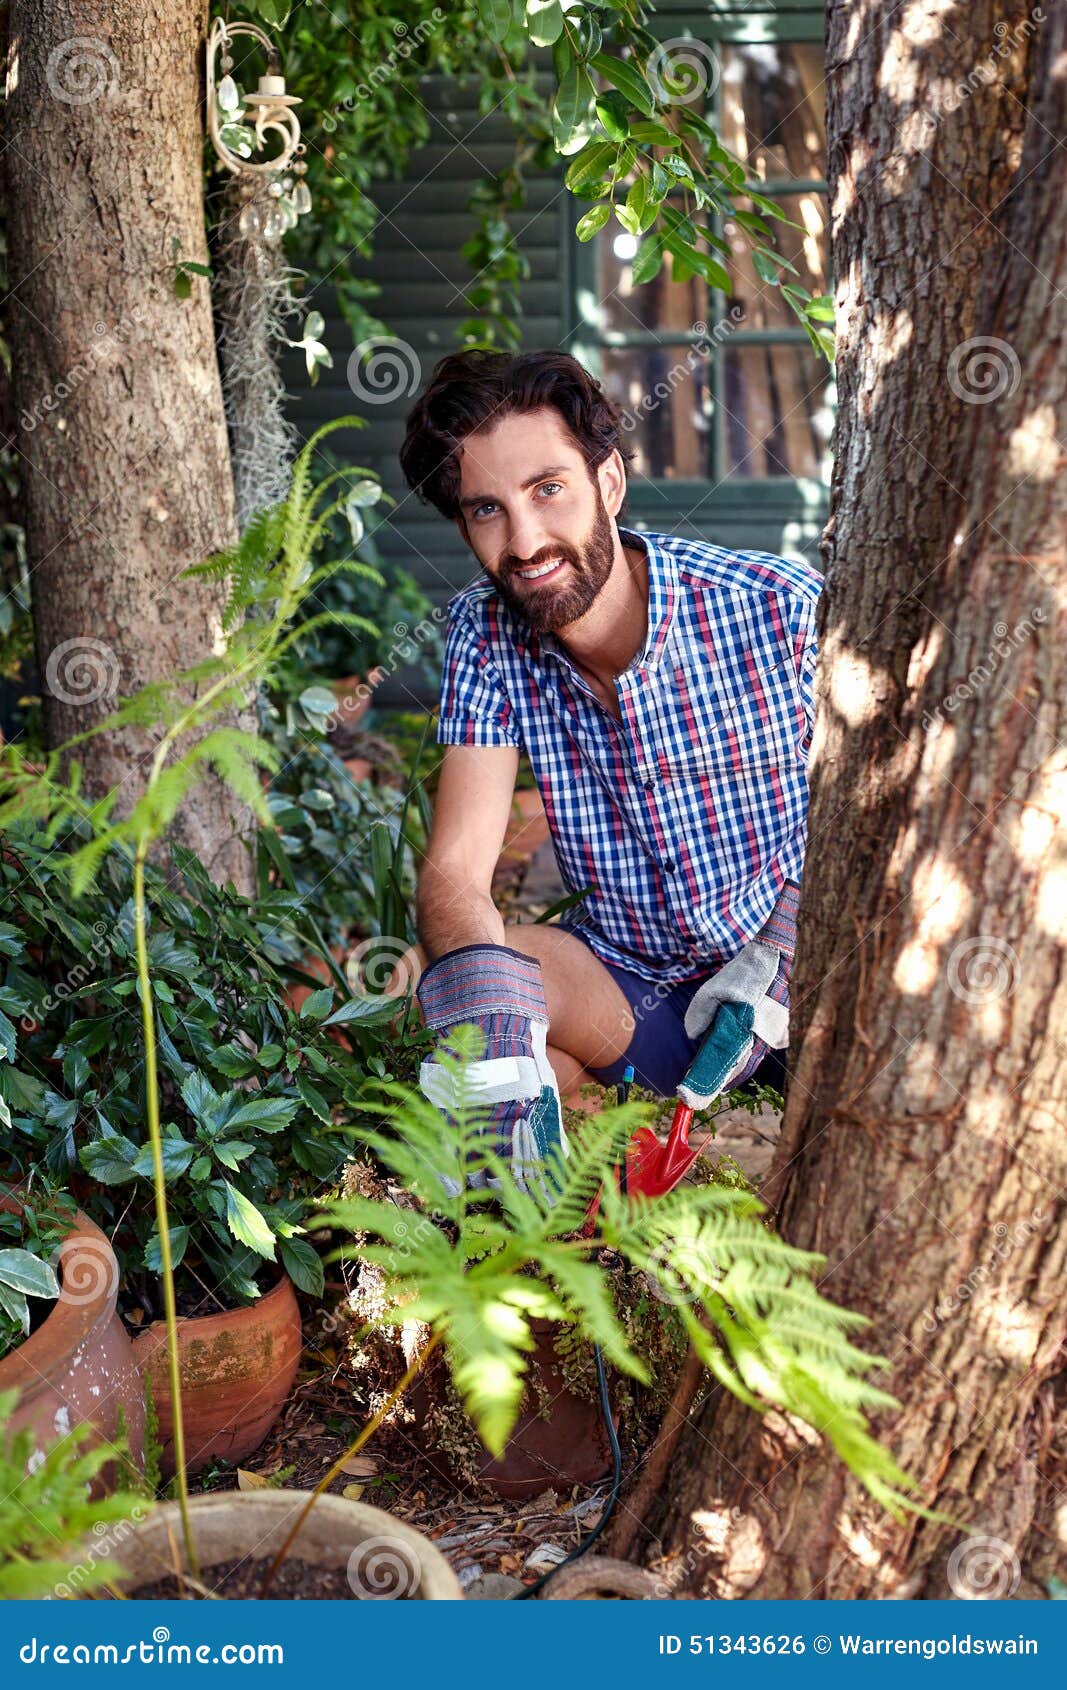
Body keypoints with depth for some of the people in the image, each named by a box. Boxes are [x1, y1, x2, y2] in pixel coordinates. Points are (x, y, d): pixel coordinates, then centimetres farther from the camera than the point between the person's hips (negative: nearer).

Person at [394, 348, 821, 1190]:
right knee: (451, 970, -27)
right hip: (623, 987, 3)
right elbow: (454, 872, -17)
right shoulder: (486, 635, -8)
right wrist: (494, 1047, -37)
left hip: (801, 969, -2)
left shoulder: (779, 608, -17)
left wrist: (783, 951, -21)